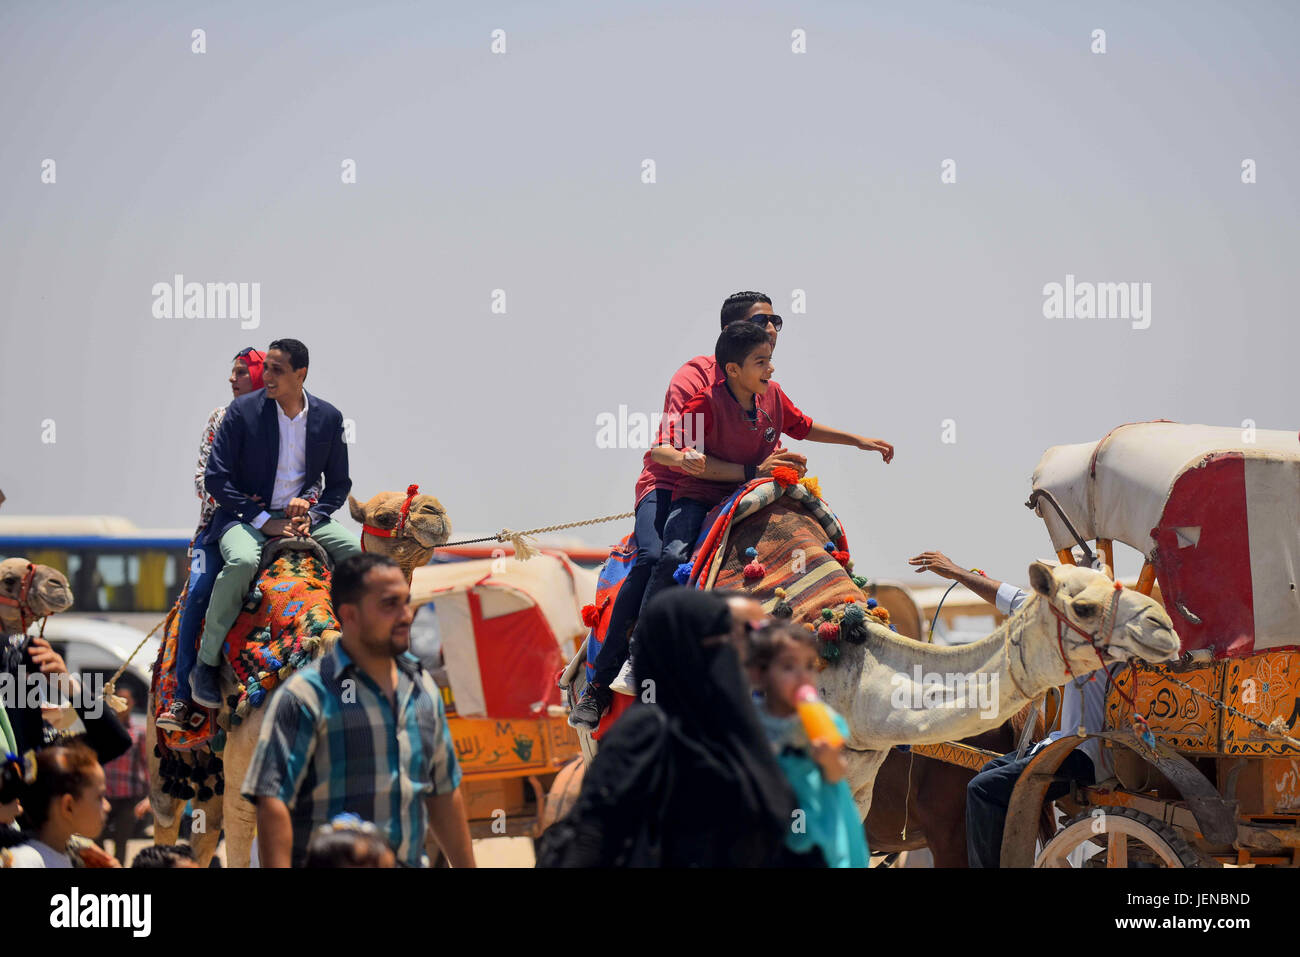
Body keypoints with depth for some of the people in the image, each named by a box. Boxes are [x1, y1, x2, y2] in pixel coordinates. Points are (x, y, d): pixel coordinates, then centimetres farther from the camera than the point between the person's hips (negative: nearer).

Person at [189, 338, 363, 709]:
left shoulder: (328, 418, 2)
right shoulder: (242, 411, -7)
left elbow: (338, 484, 12)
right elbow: (215, 477, -7)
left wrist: (311, 516, -8)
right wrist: (263, 520, -14)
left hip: (302, 516, 4)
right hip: (246, 517, -4)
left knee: (358, 552, -20)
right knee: (242, 560, -37)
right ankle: (205, 665, -23)